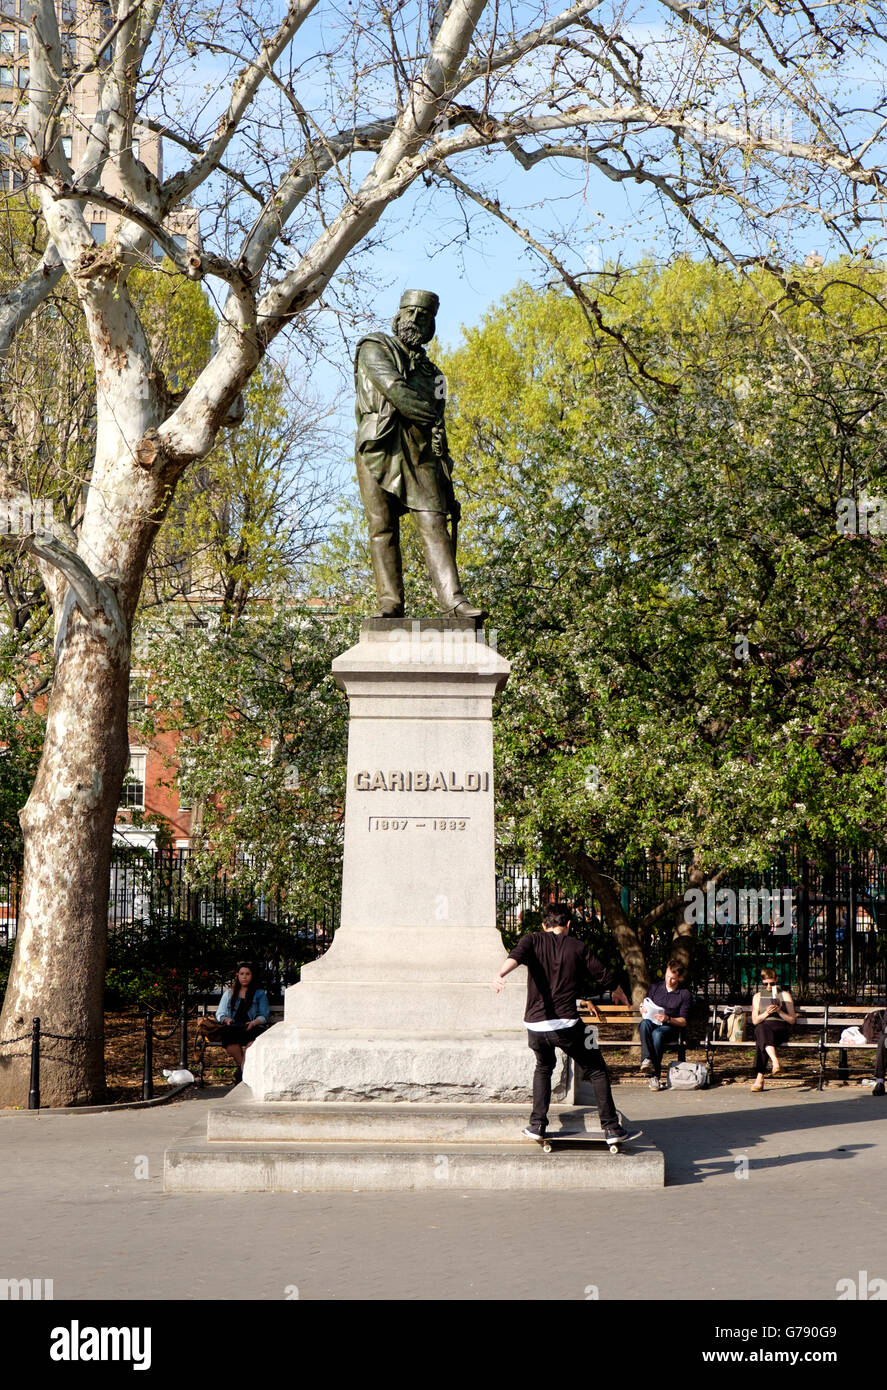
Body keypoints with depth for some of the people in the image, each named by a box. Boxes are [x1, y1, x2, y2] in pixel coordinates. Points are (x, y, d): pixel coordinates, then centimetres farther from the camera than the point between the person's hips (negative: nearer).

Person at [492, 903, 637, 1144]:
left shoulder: (533, 940, 6)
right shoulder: (577, 948, 5)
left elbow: (516, 955, -17)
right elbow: (605, 975, 12)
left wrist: (500, 975, -35)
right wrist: (619, 994, 34)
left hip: (535, 1025, 2)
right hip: (566, 1024, -2)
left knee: (544, 1067, 29)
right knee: (596, 1071, 13)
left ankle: (537, 1124, 21)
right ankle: (611, 1128, 9)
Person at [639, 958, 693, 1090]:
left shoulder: (685, 994, 5)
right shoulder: (655, 987, 15)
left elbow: (683, 1021, 1)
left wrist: (668, 1019, -17)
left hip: (670, 1027, -3)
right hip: (652, 1023, 3)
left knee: (657, 1034, -38)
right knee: (644, 1023, -35)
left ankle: (655, 1076, -34)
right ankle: (647, 1060, -48)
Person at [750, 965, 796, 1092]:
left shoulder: (785, 995, 16)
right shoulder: (758, 996, 22)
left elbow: (791, 1020, 9)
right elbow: (755, 1020, 12)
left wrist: (780, 1011, -9)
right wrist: (766, 1013, -7)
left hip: (781, 1029, -1)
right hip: (762, 1027, 1)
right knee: (762, 1029, -41)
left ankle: (760, 1077, -48)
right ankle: (775, 1062, -61)